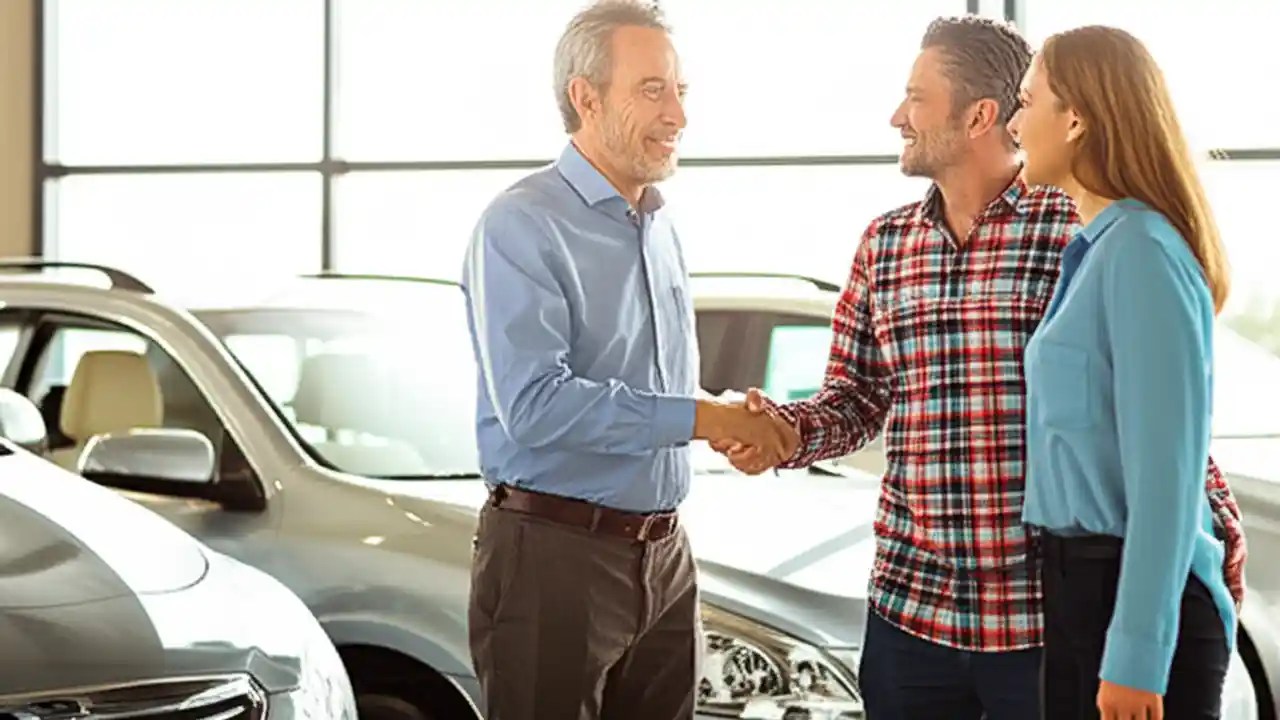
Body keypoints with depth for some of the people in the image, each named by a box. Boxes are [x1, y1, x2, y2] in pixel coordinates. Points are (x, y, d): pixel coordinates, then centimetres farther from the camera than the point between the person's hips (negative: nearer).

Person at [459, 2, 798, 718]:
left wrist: (738, 424, 3)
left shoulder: (661, 227, 14)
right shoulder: (522, 226, -12)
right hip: (555, 554, -7)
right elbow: (533, 403, -23)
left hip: (665, 553, 7)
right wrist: (699, 417, -22)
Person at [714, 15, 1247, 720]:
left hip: (1049, 614, -4)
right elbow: (854, 401, 14)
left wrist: (1218, 527, -9)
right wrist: (783, 430, -6)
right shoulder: (884, 245, 10)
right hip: (909, 607, 5)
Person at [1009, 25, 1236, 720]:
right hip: (1079, 585, 9)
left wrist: (1136, 656, -21)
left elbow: (1166, 470, -19)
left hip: (1137, 593, -9)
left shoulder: (1142, 250, -15)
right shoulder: (1095, 248, 12)